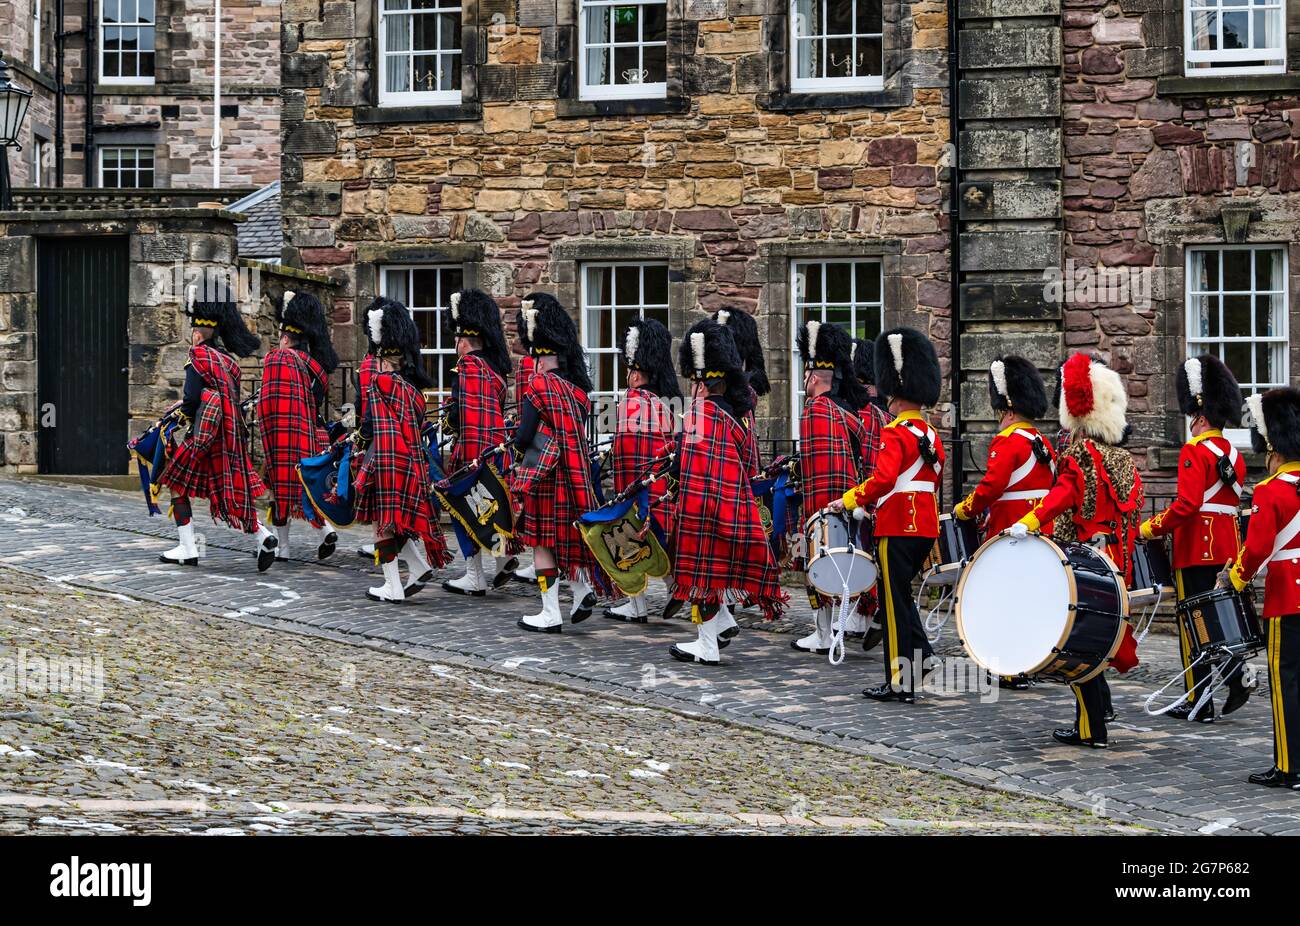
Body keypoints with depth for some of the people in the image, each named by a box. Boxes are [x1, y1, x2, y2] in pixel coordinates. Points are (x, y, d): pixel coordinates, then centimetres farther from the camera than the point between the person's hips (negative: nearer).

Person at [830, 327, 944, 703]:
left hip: (898, 527, -8)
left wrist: (850, 501, -15)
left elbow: (883, 479, -27)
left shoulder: (895, 434, -14)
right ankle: (924, 657, 14)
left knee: (895, 601, -2)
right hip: (926, 526, 8)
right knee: (900, 594, 21)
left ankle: (901, 682, 1)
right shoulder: (932, 435, 13)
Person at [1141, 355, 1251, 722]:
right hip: (1226, 550, 8)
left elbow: (1187, 504, -23)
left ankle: (1199, 704, 2)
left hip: (1196, 552, -8)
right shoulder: (1233, 454, 12)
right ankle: (1236, 678, -2)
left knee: (1194, 624, -1)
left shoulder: (1195, 451, -15)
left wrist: (1152, 528, -12)